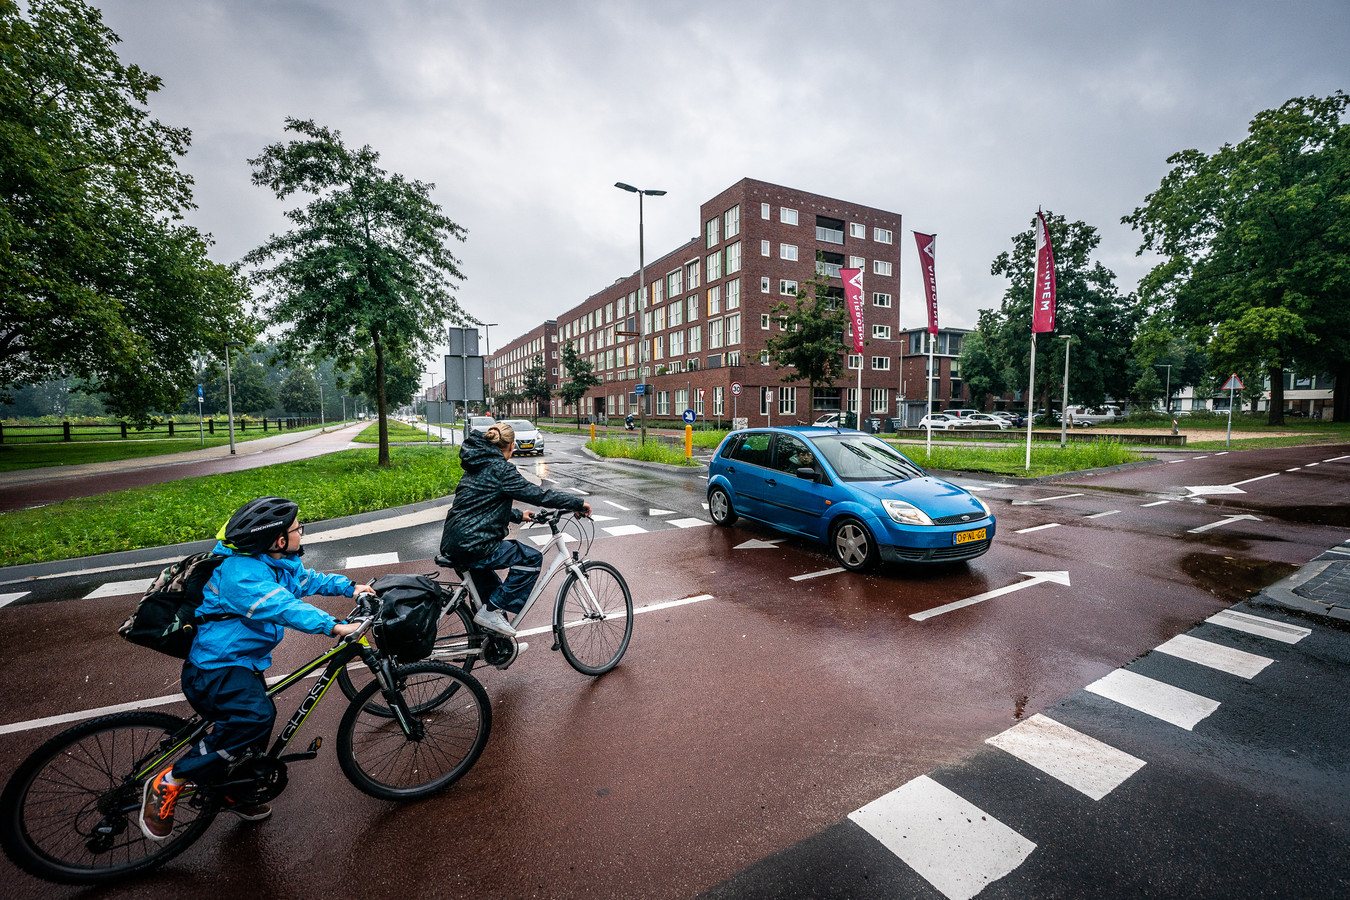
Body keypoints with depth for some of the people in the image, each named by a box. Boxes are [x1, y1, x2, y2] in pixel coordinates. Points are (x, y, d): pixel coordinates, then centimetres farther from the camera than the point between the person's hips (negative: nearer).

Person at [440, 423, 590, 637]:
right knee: (532, 558, -1)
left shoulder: (477, 465, 15)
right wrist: (579, 503, -8)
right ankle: (492, 611, 1)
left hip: (451, 543, 10)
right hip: (473, 546, -10)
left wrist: (518, 515, 33)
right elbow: (539, 495, -16)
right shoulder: (501, 469, -14)